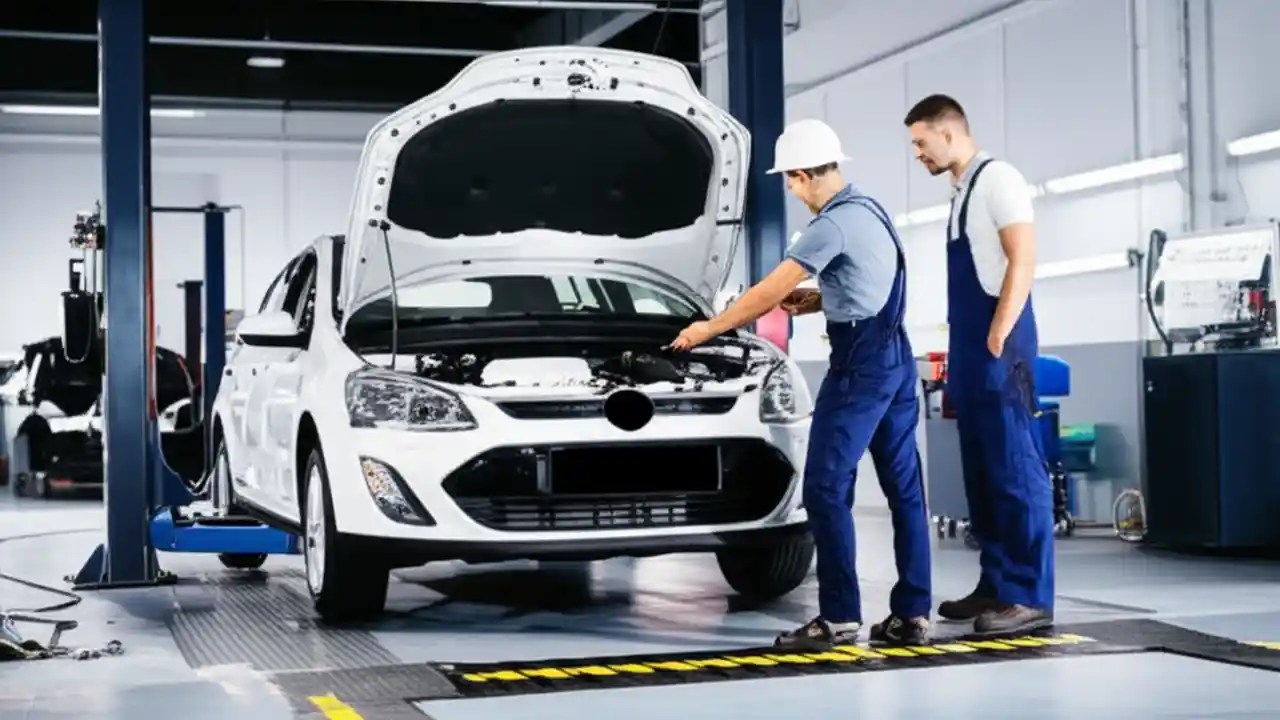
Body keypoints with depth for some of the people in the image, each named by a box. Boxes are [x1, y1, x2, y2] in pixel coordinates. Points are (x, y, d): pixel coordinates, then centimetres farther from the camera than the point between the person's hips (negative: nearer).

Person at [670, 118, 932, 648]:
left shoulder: (834, 223, -15)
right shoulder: (870, 211, 15)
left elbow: (770, 291, -14)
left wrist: (709, 329, -5)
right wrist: (816, 301, 11)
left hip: (859, 363, -10)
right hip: (894, 358, 10)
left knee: (826, 488, -6)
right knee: (903, 487, 8)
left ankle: (839, 617, -6)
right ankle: (912, 614, 11)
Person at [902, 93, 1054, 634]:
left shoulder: (997, 179, -7)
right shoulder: (960, 192, 20)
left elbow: (1023, 260, -15)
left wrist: (999, 337, -20)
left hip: (998, 353, -10)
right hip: (971, 357, 10)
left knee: (1015, 471, -9)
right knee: (982, 475, 11)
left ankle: (1030, 596, -8)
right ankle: (996, 586, 17)